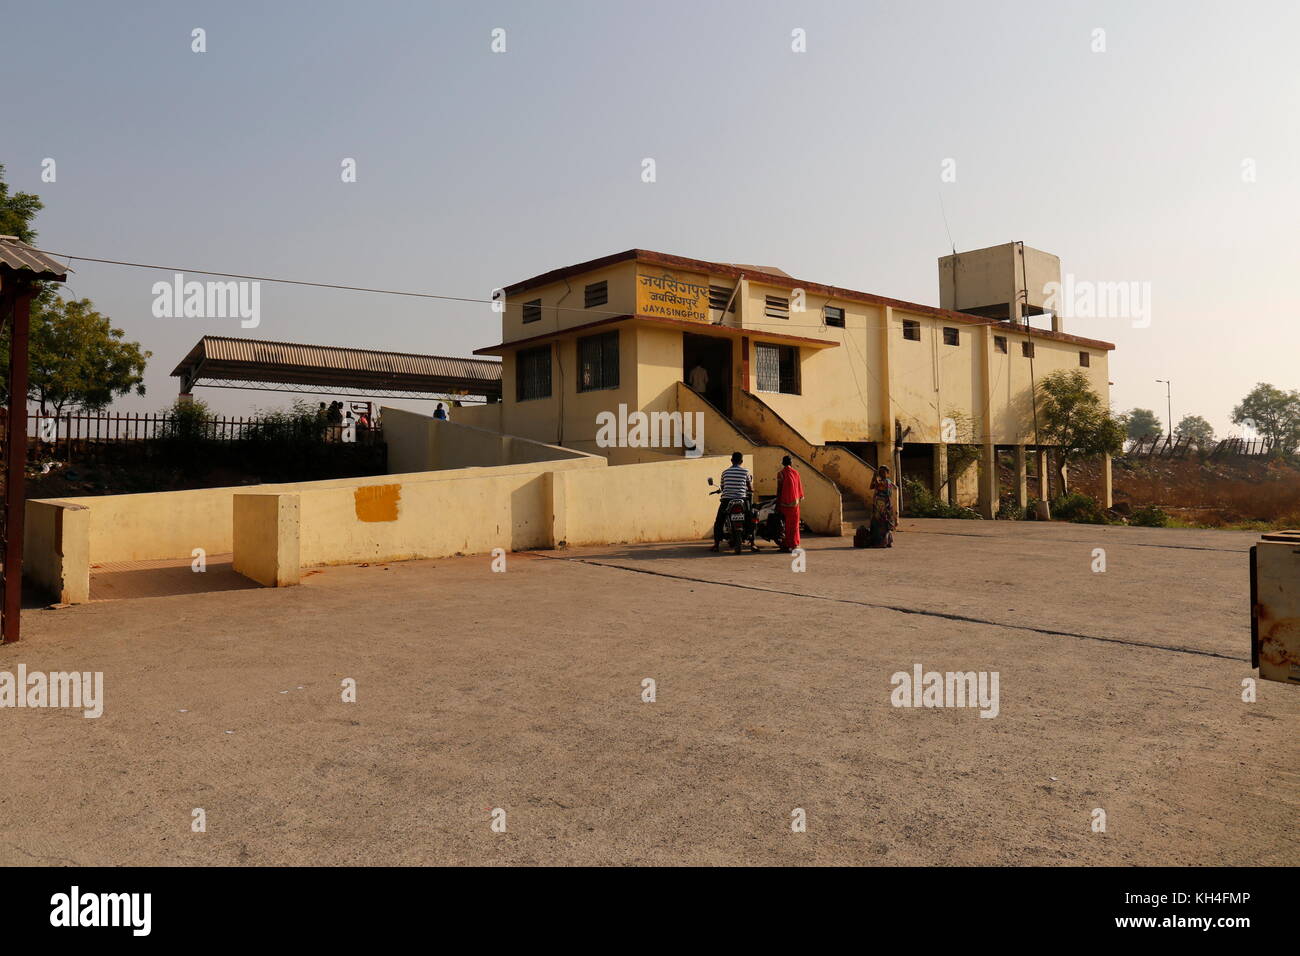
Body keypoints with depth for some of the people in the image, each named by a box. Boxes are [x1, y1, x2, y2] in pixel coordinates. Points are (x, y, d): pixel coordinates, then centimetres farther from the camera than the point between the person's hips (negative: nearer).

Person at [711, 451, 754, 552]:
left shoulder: (725, 472, 8)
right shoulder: (746, 471, 2)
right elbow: (750, 488, 9)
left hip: (726, 500, 1)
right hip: (742, 499, -1)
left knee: (718, 522, 11)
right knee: (750, 520, 14)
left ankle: (716, 545, 4)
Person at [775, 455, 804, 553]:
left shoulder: (781, 473, -6)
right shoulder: (796, 473, 5)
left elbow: (779, 489, -7)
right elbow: (799, 487, 10)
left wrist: (778, 503, -3)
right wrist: (800, 498, 22)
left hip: (784, 503, -3)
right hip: (795, 502, 3)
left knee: (786, 524, 0)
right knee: (794, 524, 8)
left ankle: (786, 545, -1)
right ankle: (794, 544, 10)